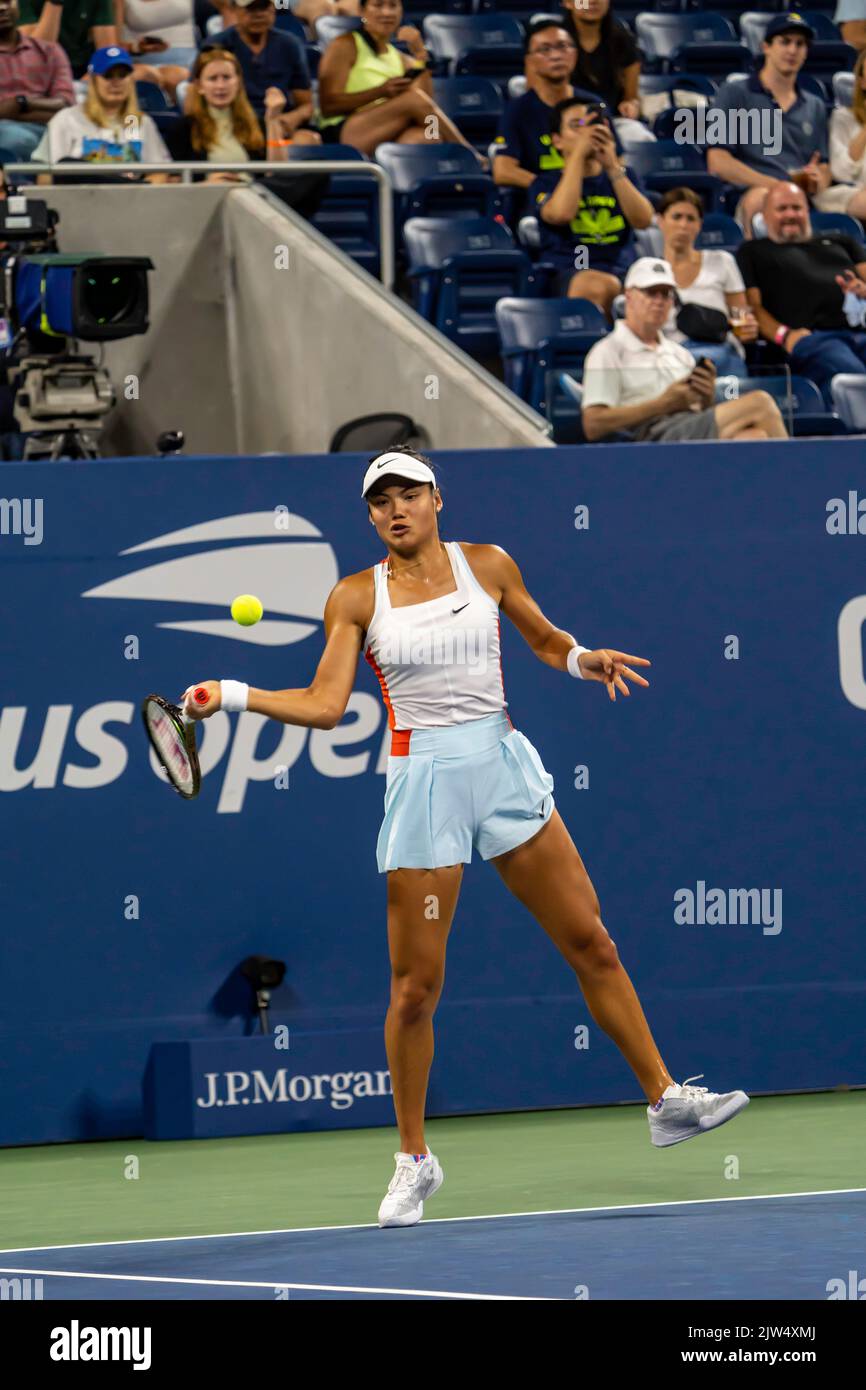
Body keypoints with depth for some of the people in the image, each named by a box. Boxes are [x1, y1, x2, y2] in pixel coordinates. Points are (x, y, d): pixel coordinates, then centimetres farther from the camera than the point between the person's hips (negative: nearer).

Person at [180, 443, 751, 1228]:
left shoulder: (487, 566, 4)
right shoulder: (357, 598, -2)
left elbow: (542, 637, 18)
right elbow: (325, 706, -5)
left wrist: (583, 659, -3)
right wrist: (234, 695, -15)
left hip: (504, 766, 2)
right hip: (422, 780, -2)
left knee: (590, 943, 4)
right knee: (415, 987, -1)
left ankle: (666, 1101, 15)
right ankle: (415, 1161, 13)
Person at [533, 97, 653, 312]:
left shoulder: (622, 177, 23)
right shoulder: (547, 183, 13)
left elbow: (643, 220, 3)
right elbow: (561, 214, -12)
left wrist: (613, 167, -5)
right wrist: (578, 153, -6)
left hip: (621, 270, 3)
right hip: (569, 275, -3)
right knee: (604, 286, -39)